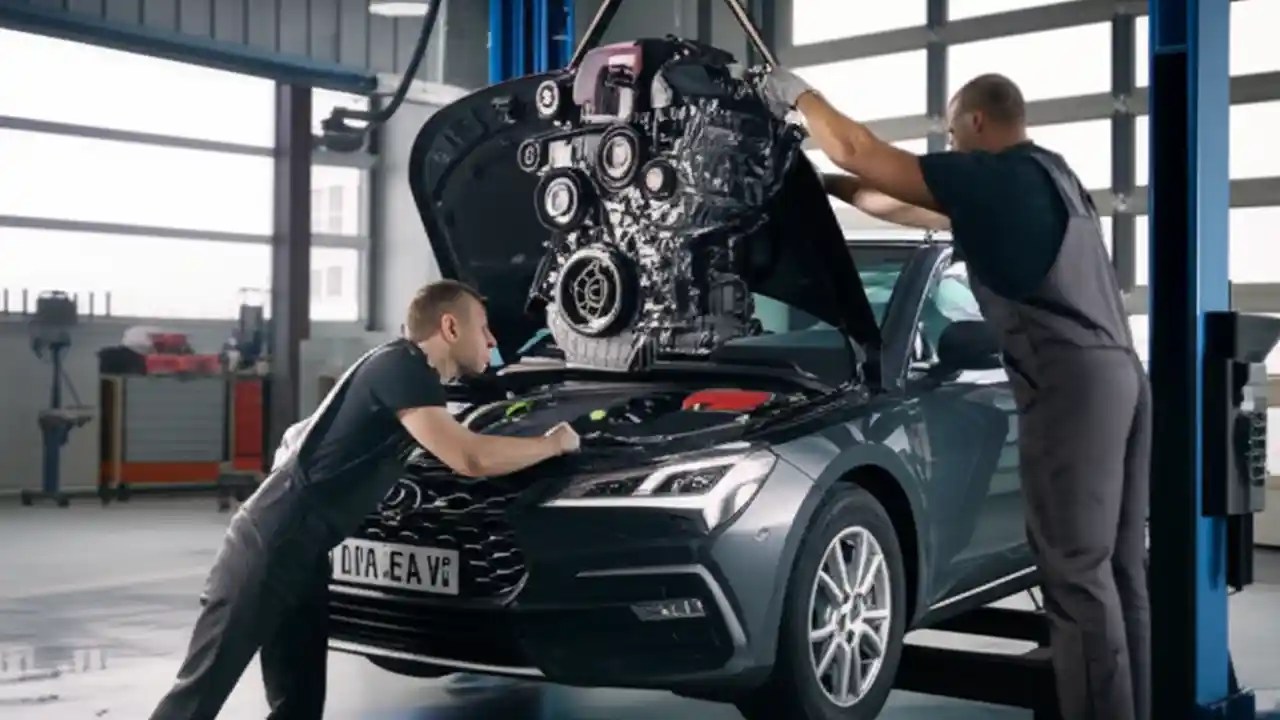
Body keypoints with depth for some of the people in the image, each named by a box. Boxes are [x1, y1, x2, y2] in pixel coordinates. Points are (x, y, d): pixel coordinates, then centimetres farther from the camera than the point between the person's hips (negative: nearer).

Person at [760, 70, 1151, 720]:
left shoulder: (993, 178, -5)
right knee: (1121, 570, 10)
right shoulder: (1047, 175, 24)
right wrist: (834, 191, 36)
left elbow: (857, 151, -2)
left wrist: (797, 94, 14)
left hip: (1071, 382, -10)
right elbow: (921, 213, 32)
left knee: (1079, 573, -8)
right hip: (1119, 374, 10)